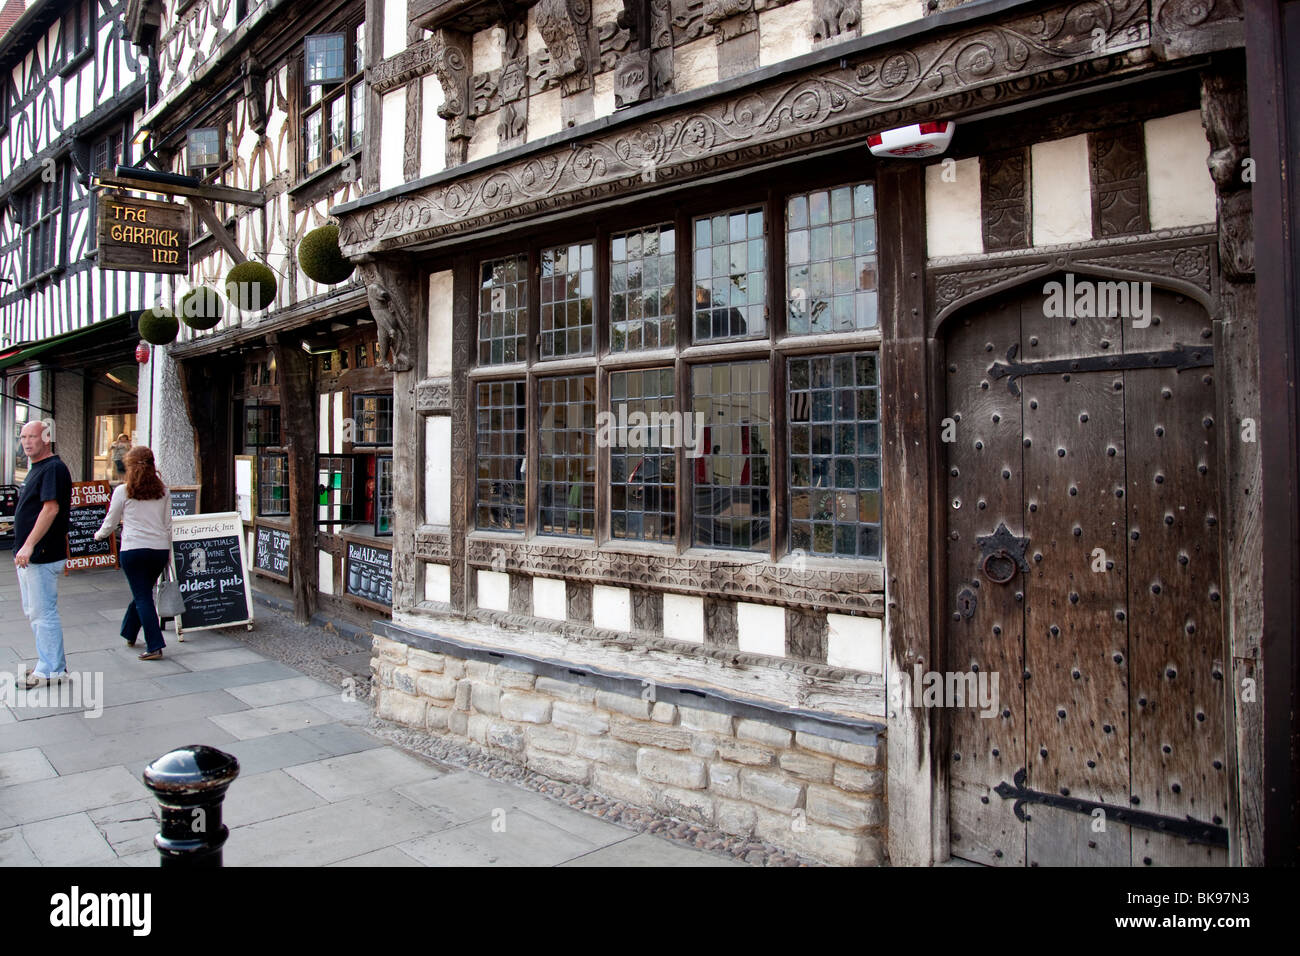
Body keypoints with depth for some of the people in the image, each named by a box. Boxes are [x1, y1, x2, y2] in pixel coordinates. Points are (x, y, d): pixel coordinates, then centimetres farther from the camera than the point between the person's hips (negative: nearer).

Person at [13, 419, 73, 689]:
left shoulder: (53, 468, -14)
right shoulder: (36, 469, 18)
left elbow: (51, 508, -23)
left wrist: (29, 545, -26)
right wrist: (22, 550, 20)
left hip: (42, 556, -11)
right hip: (29, 555, 11)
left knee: (43, 612, -5)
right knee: (33, 612, 16)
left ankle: (51, 670, 3)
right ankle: (53, 663, 24)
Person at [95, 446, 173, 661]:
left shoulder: (122, 491, -3)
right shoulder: (163, 491, 6)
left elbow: (111, 522, 7)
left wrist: (99, 536, 29)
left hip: (133, 548, -4)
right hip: (160, 548, 4)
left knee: (143, 597, -1)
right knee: (143, 593, 20)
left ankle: (155, 646, -6)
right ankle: (129, 633, 38)